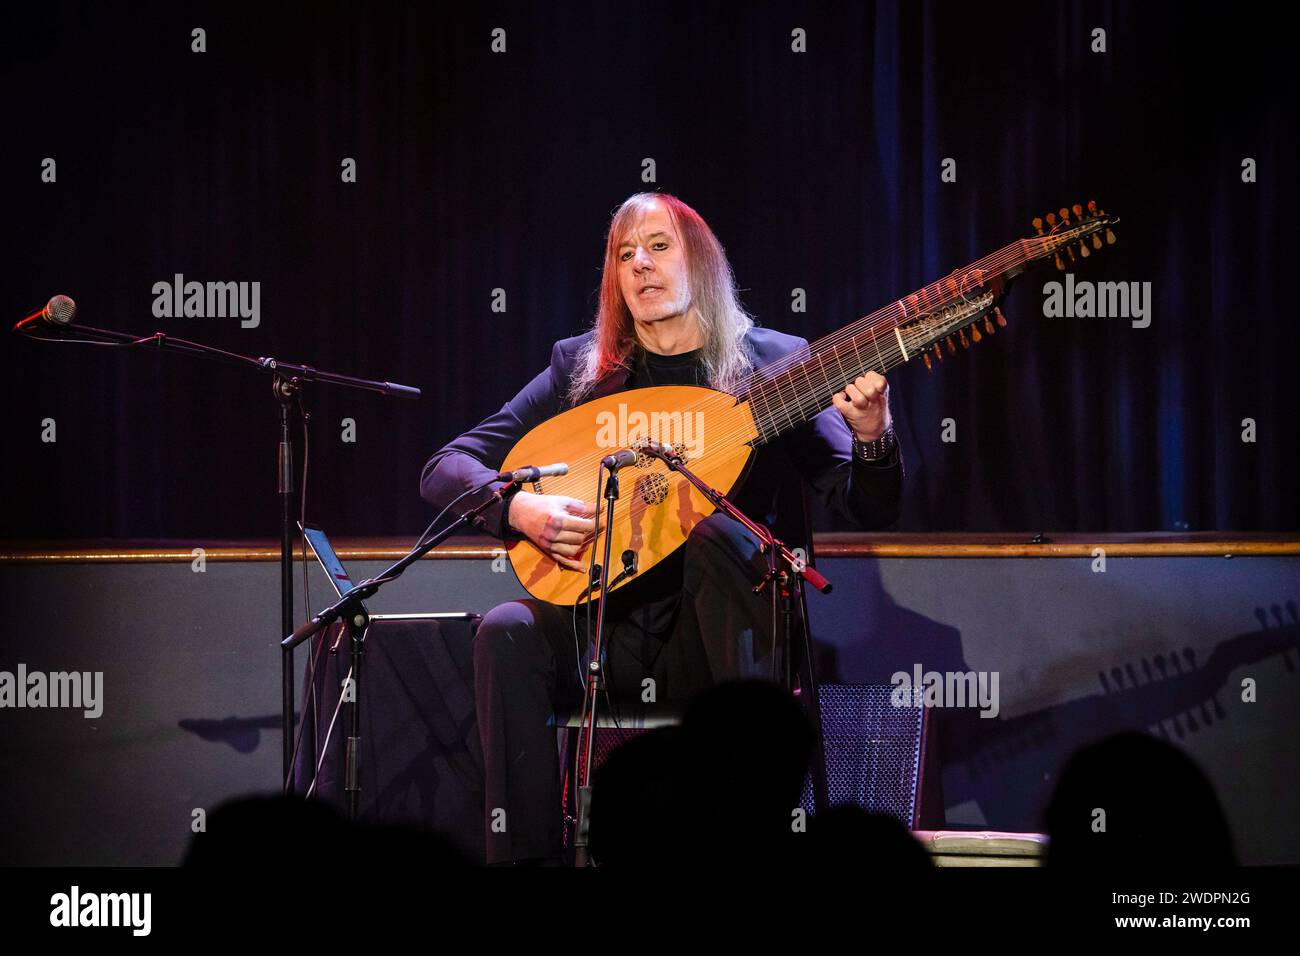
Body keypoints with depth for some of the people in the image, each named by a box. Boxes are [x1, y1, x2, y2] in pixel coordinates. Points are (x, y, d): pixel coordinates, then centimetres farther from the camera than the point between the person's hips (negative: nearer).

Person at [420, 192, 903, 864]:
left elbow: (871, 512, -2)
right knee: (506, 633, -28)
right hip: (607, 631, 2)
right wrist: (519, 508, -14)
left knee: (716, 532, -32)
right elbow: (444, 470, 7)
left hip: (714, 634, -2)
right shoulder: (580, 371, 8)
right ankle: (525, 855, -25)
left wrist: (871, 436, -23)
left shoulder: (772, 364, 3)